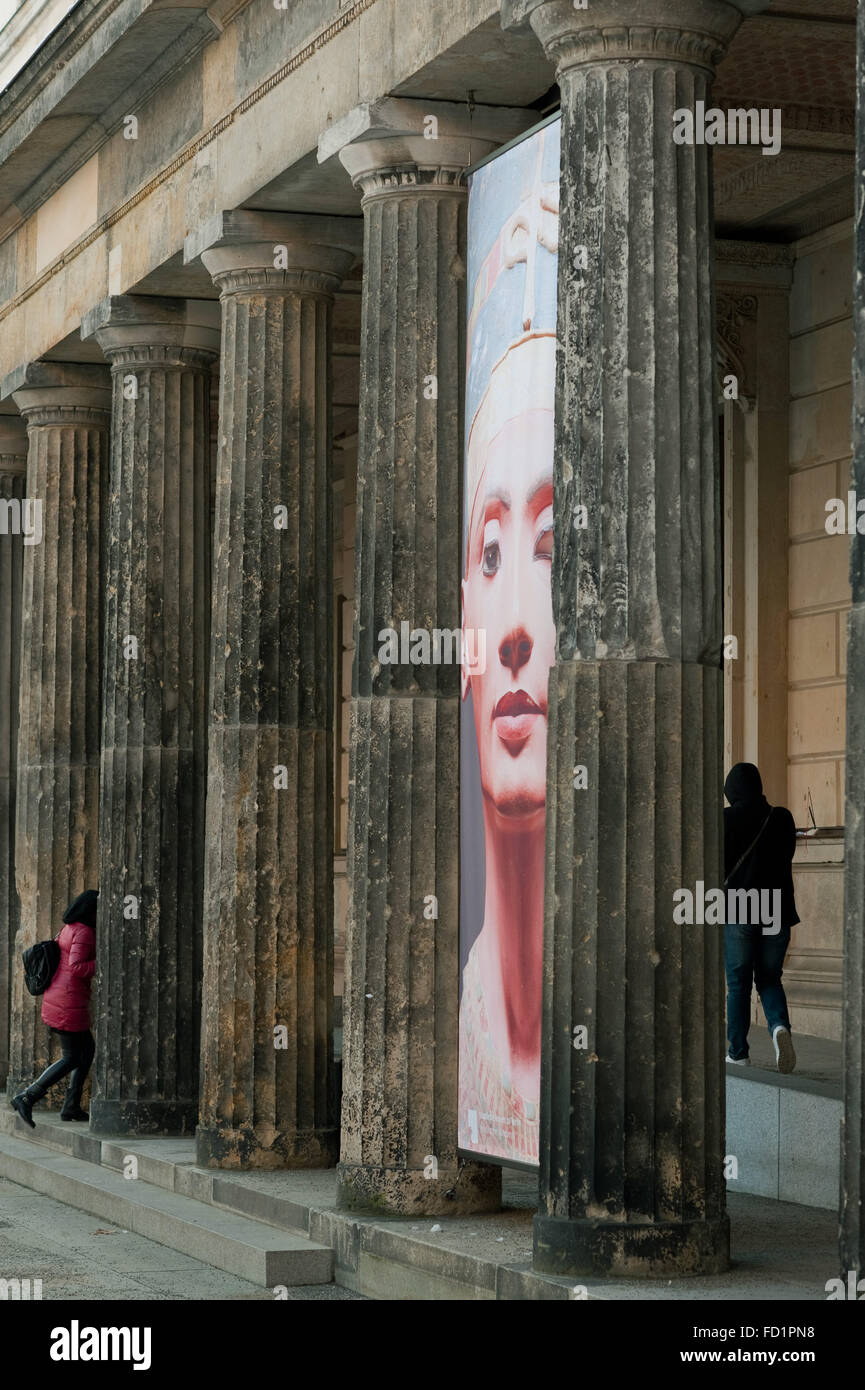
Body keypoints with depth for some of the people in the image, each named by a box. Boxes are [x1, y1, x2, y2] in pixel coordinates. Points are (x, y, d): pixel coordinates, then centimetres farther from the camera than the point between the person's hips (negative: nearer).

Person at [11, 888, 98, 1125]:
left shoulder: (69, 929, 14)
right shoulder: (84, 932, -15)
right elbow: (77, 967, -23)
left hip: (54, 999, 10)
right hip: (69, 1002, -10)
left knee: (88, 1049, 17)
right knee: (72, 1059, 0)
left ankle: (71, 1106, 16)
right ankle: (27, 1098, -5)